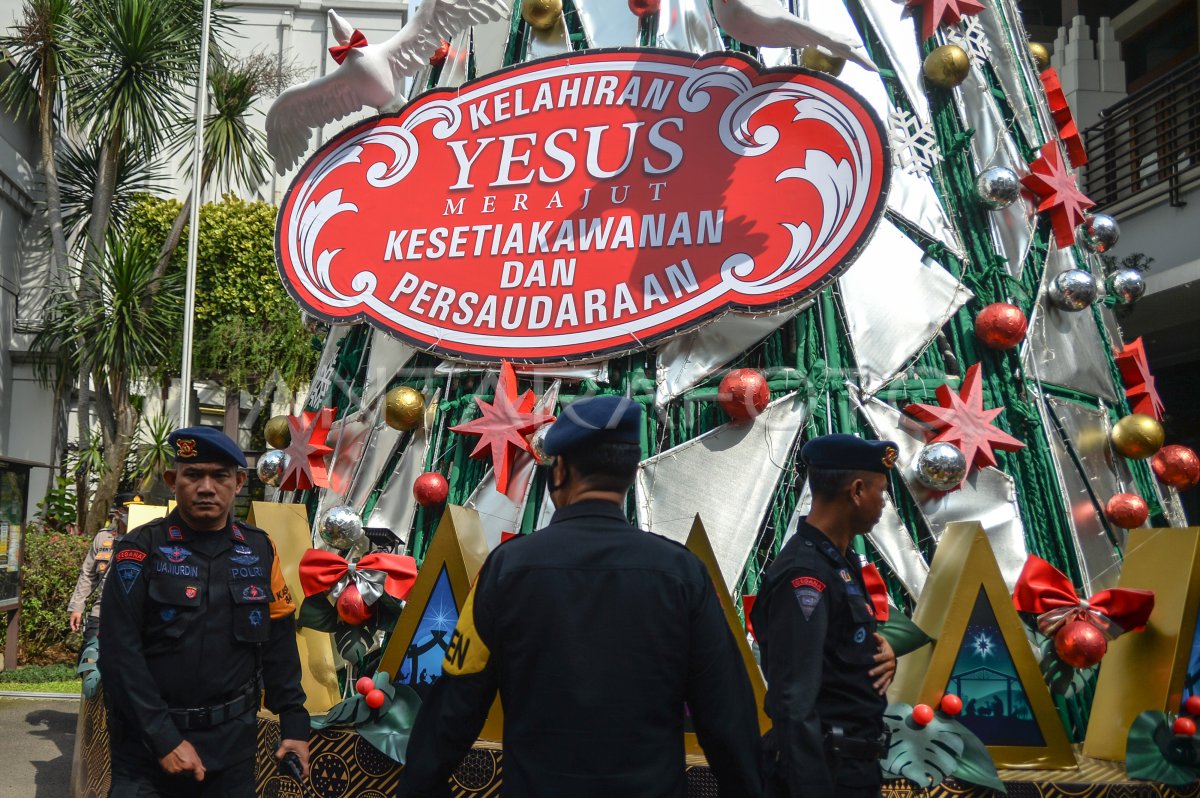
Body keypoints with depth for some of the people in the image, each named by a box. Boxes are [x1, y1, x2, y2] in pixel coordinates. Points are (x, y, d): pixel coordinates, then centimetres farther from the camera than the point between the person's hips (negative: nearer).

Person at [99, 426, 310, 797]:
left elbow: (279, 643, 6)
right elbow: (120, 653, -13)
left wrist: (294, 723, 1)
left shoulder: (259, 549, 2)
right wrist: (164, 739, -17)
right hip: (149, 745, -3)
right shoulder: (142, 549, -9)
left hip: (232, 743, 3)